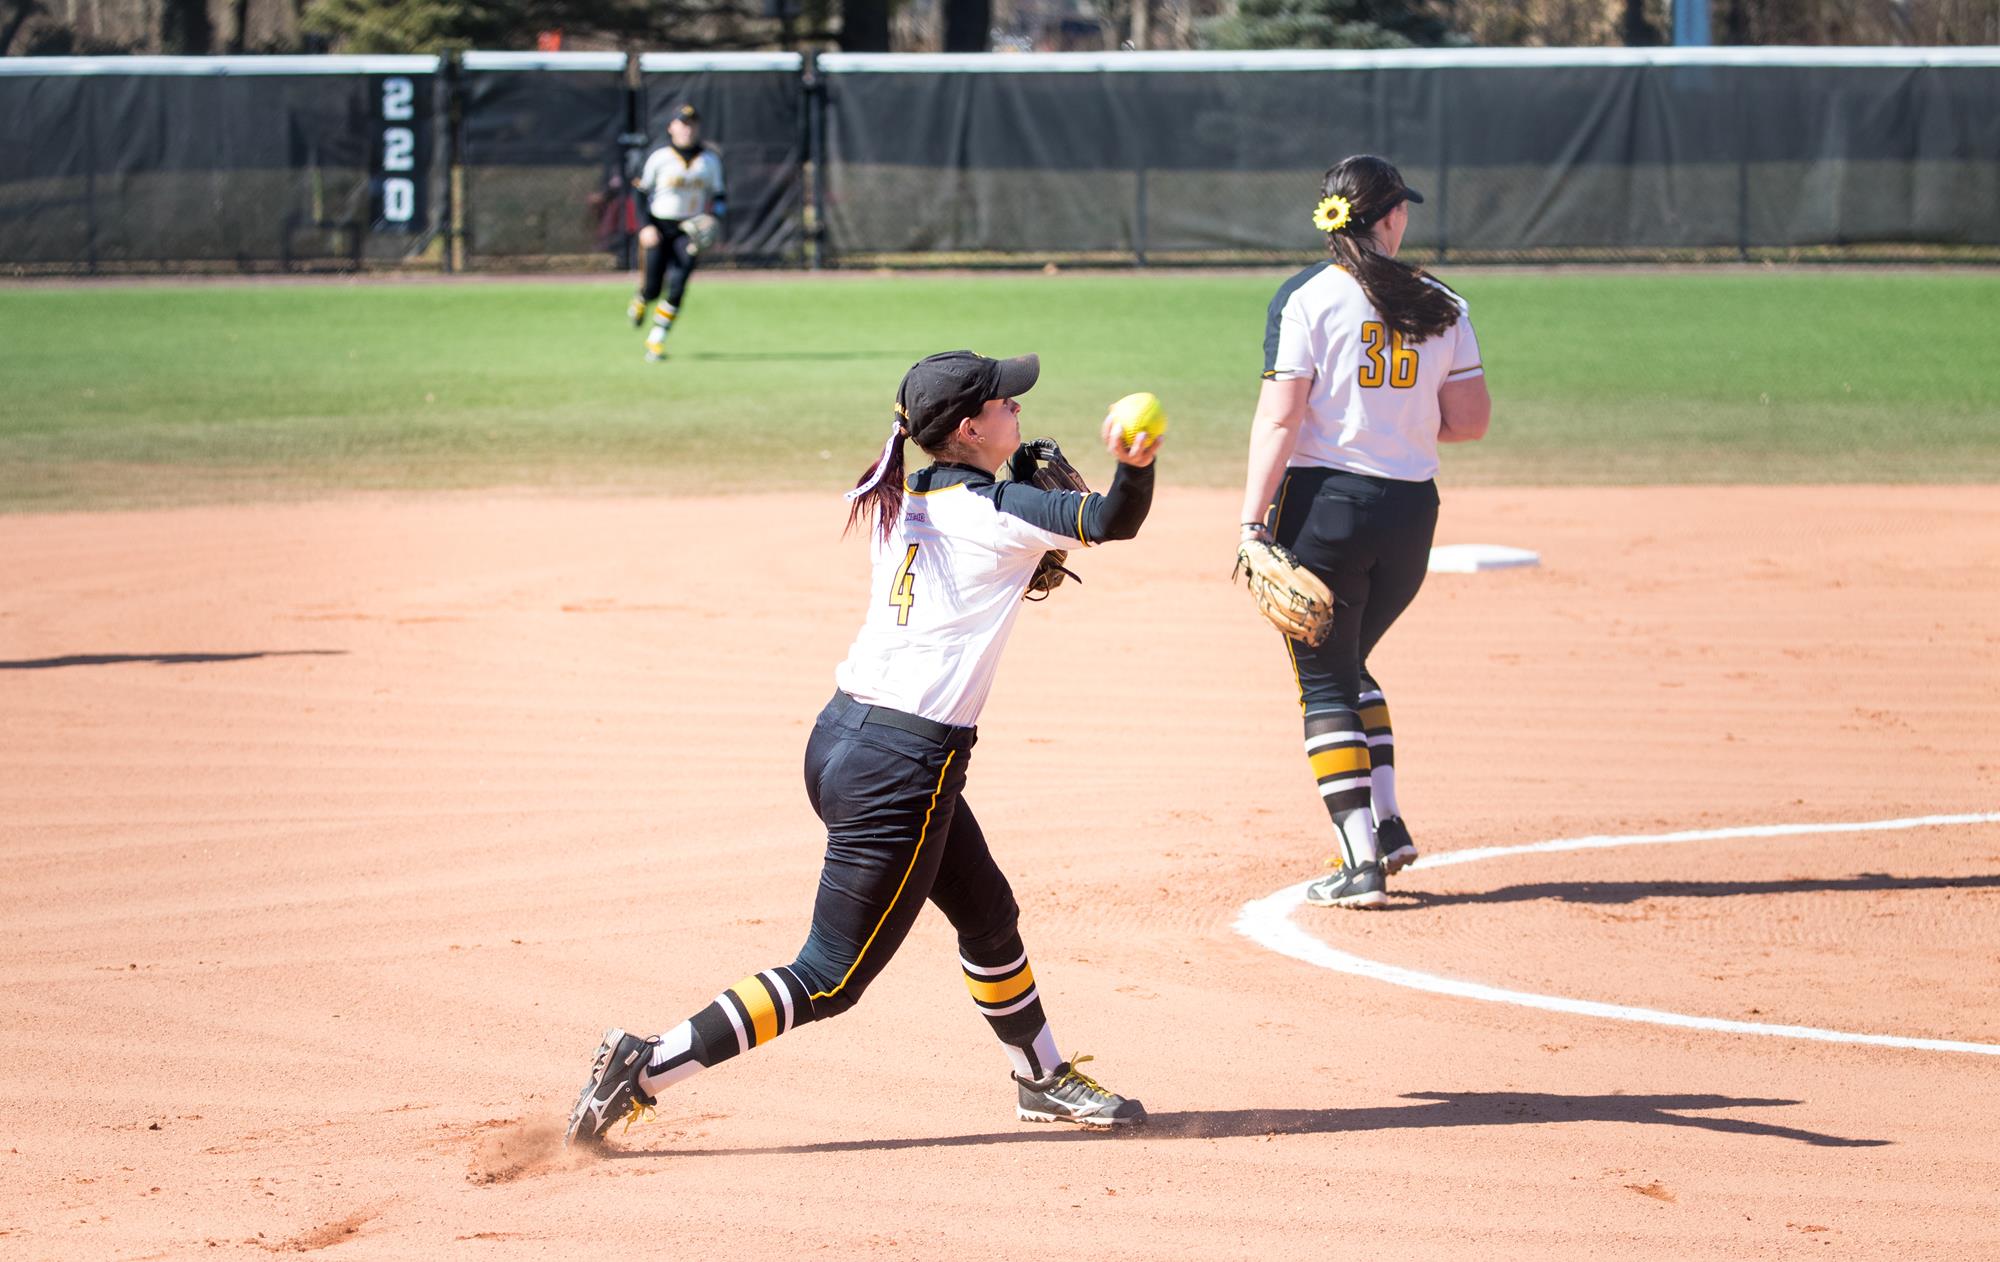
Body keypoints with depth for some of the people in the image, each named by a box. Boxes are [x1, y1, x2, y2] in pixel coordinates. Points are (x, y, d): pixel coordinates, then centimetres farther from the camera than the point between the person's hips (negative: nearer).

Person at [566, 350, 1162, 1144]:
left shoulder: (897, 503, 10)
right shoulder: (999, 510, -11)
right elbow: (1112, 521, -19)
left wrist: (1034, 561, 15)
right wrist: (1134, 467, -37)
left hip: (839, 742, 9)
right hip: (903, 769, -9)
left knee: (988, 913, 26)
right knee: (830, 980, -2)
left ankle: (1041, 1079, 42)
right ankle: (650, 1068, -7)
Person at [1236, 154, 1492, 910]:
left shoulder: (1306, 299, -6)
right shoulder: (1441, 307, 4)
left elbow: (1280, 418, -12)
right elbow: (1470, 421, 4)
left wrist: (1252, 521, -12)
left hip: (1324, 505, -4)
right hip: (1411, 508, 4)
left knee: (1324, 680, 3)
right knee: (1347, 665, 23)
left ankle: (1362, 861, -3)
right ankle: (1387, 825, 16)